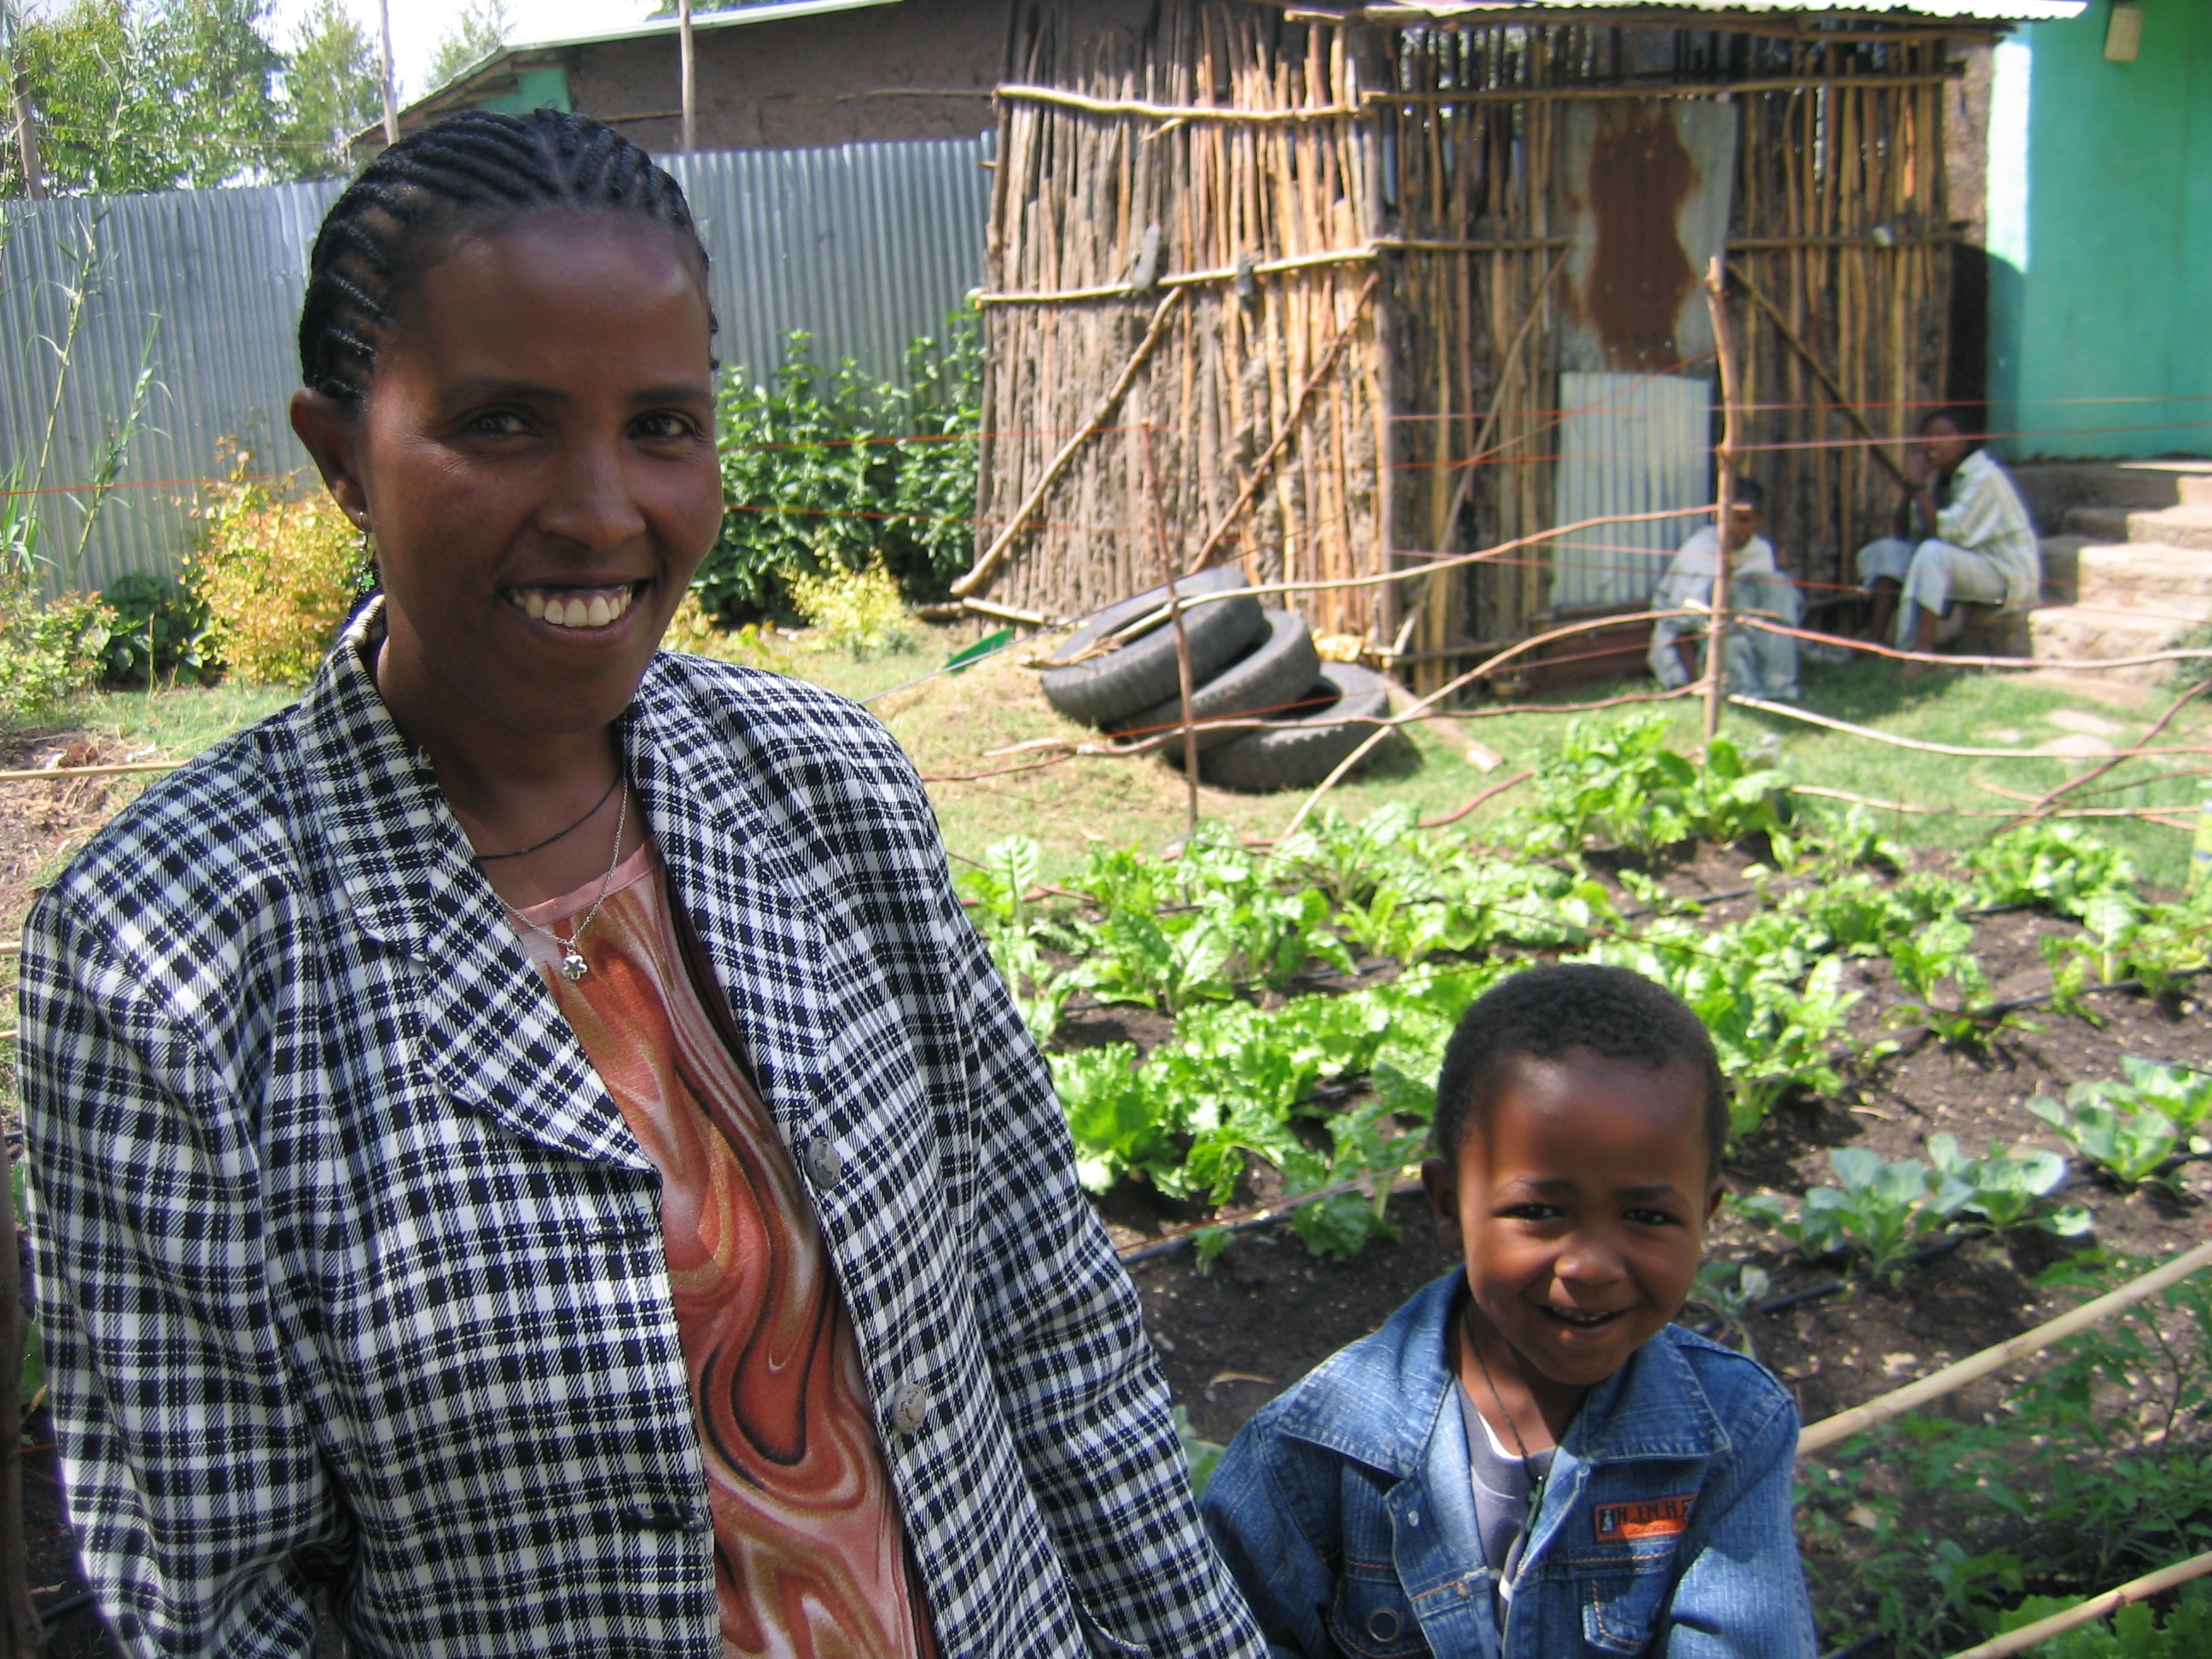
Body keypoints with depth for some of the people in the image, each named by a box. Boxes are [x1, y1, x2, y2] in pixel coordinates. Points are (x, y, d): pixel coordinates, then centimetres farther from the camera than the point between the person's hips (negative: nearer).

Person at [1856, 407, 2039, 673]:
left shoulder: (1984, 477, -18)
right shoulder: (1939, 477, 7)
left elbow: (1947, 531, -29)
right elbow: (1905, 534, 3)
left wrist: (1920, 485, -23)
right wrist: (1912, 486, -8)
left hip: (2007, 575, -9)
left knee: (1933, 552, -35)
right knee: (1885, 551, -3)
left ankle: (1921, 655, -40)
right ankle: (1876, 639, -15)